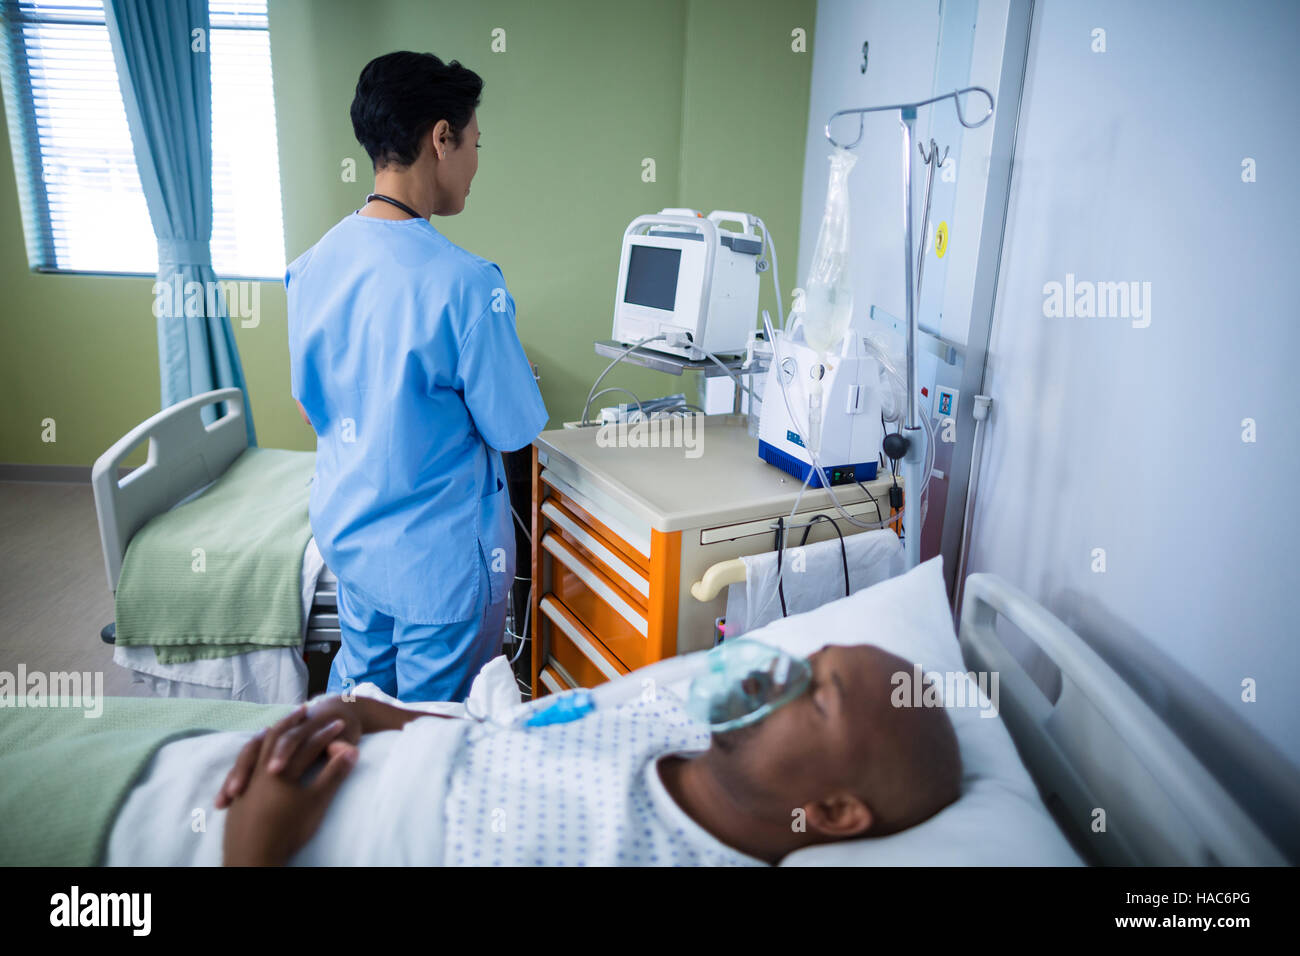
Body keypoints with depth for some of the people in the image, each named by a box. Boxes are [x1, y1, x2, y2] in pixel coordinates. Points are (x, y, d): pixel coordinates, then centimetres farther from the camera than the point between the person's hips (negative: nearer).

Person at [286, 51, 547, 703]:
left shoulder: (312, 264, -4)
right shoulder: (465, 282, -26)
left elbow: (308, 404, 7)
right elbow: (513, 430, -17)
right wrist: (520, 377, 4)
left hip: (343, 527, 7)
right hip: (437, 552, -7)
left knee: (356, 689, 26)